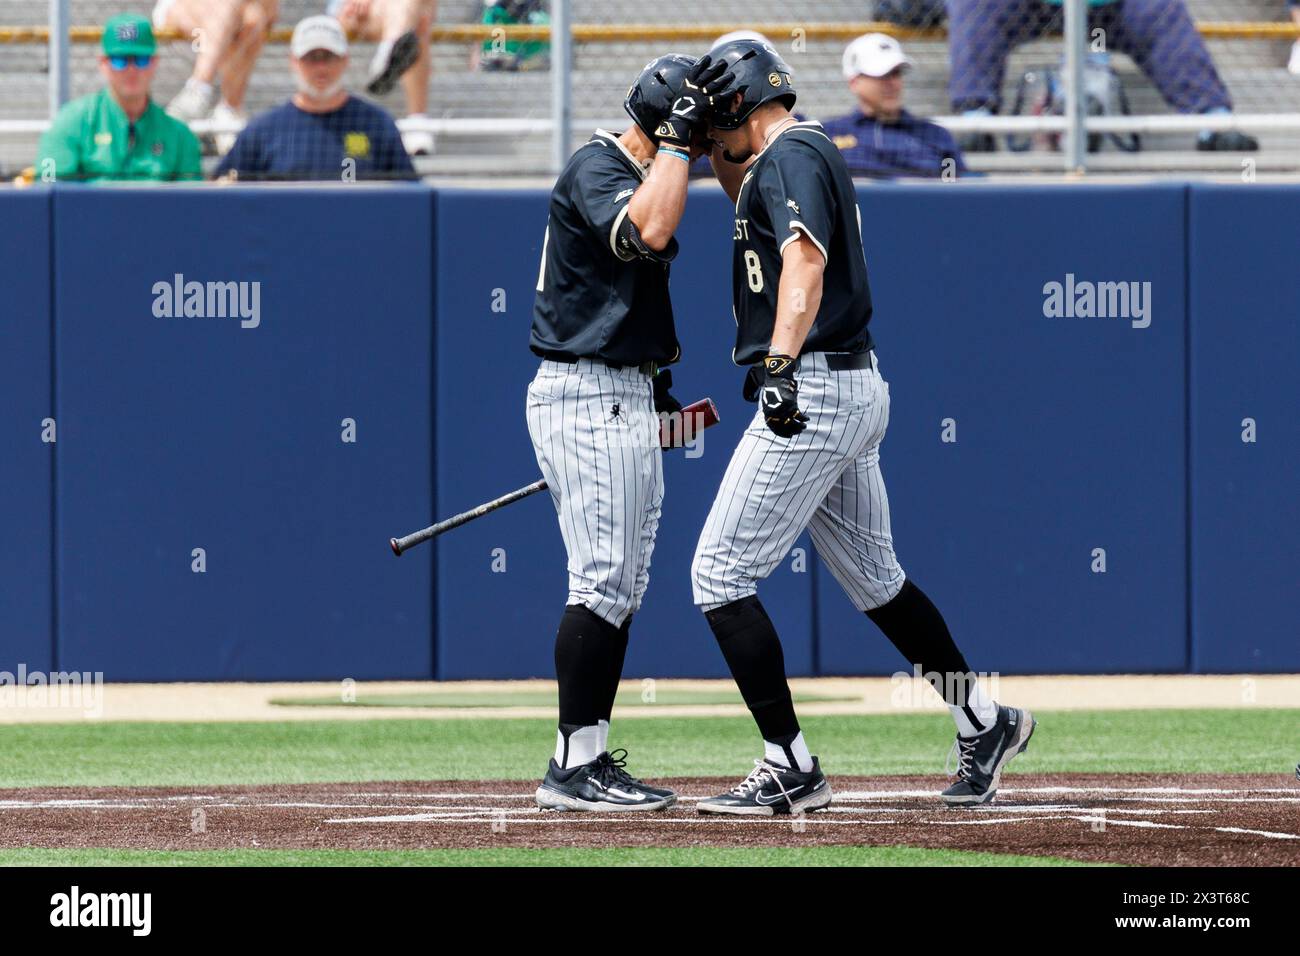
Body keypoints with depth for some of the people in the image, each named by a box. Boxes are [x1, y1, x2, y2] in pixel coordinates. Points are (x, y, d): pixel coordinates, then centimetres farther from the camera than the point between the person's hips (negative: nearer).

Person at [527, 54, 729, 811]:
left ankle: (589, 760, 13)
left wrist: (657, 394, 24)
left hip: (625, 400, 10)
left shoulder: (642, 176, 18)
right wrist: (674, 138, -24)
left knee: (622, 587, 10)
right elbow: (648, 232, -32)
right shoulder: (597, 169, -13)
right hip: (588, 399, -10)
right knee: (605, 578, -12)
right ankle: (574, 769, -11)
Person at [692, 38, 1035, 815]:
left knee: (721, 574, -9)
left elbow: (805, 260, -28)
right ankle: (983, 723, 27)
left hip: (811, 394, -10)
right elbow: (748, 201, 41)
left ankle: (792, 770, -9)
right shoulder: (809, 152, 19)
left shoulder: (790, 154, -12)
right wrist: (716, 144, 24)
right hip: (853, 393, 10)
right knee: (874, 577, 20)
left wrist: (781, 362, -40)